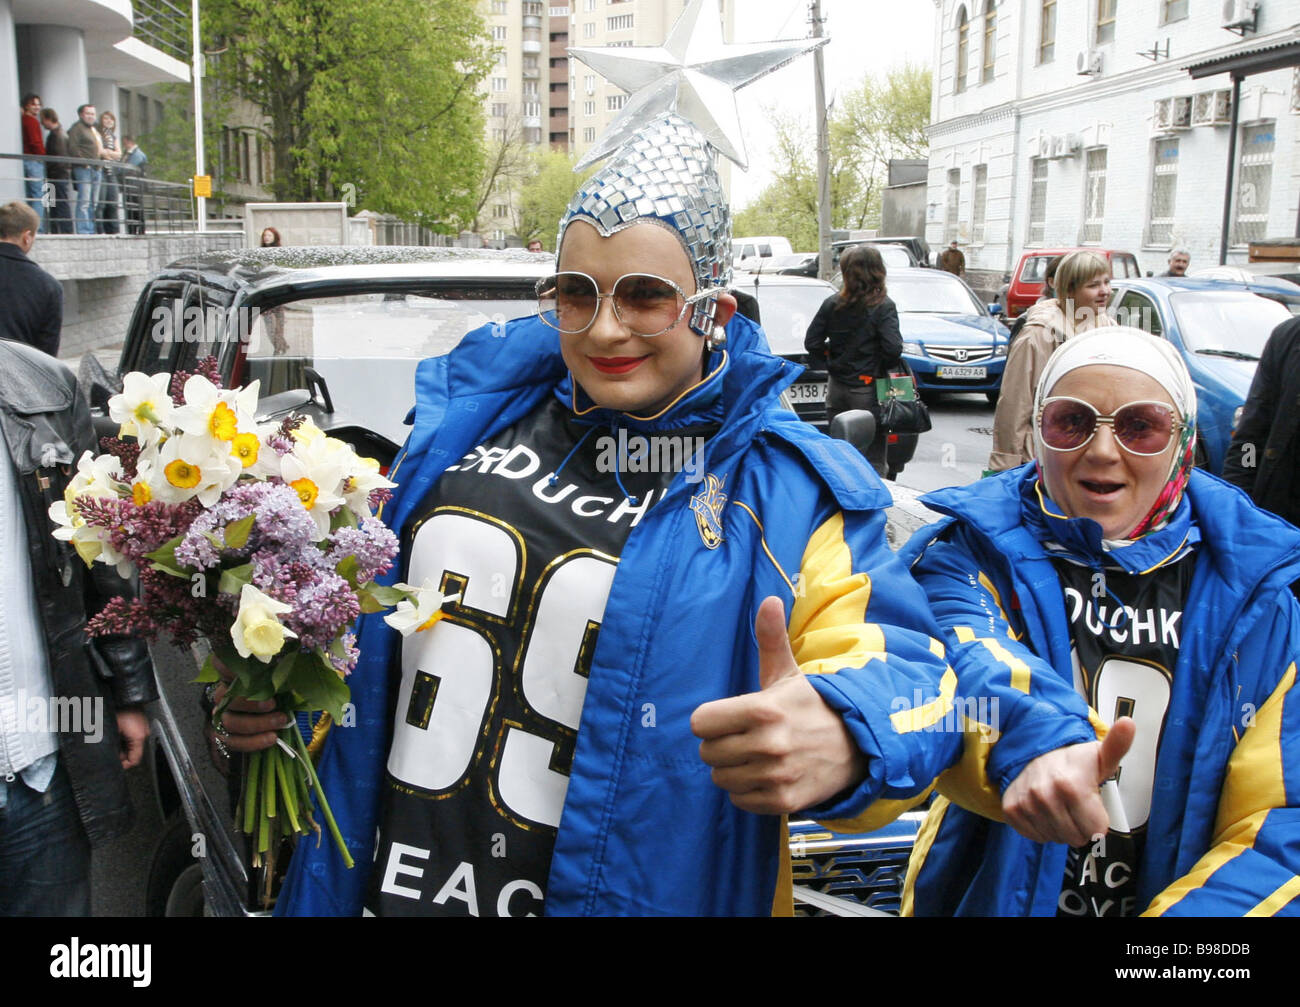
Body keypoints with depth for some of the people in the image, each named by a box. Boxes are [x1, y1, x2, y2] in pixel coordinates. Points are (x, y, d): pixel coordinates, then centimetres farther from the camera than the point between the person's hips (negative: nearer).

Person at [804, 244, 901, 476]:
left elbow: (812, 342, 2)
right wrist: (881, 368, 1)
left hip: (837, 389, 4)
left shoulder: (832, 304, 1)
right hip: (868, 390, -4)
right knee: (873, 459, 2)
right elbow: (893, 349, -18)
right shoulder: (884, 306, -11)